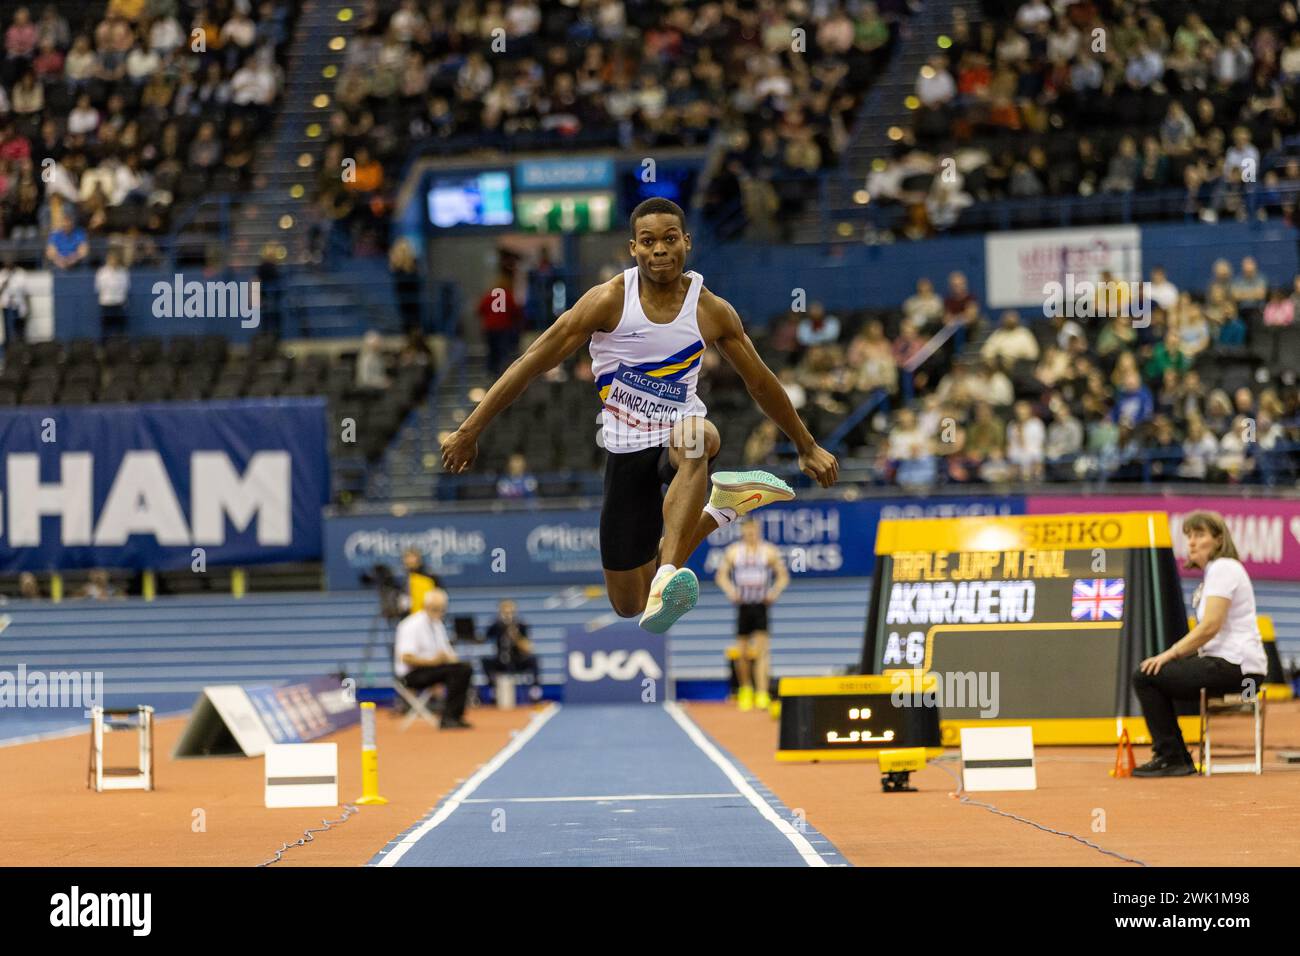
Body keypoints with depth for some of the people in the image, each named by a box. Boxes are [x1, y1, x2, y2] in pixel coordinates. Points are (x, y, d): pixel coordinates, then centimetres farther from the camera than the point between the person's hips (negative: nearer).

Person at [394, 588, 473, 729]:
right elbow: (406, 658, -21)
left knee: (465, 669, -15)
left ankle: (455, 716, -15)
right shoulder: (413, 625, -13)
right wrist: (433, 661, -25)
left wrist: (449, 656, -6)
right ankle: (448, 718, -25)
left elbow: (446, 652, 18)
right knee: (455, 671, -28)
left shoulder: (438, 624, 13)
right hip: (411, 674, -8)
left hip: (432, 667, 8)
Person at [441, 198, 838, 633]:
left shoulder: (711, 312, -5)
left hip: (680, 430, -1)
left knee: (693, 441, -42)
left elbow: (761, 382, 10)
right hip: (626, 449, 1)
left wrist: (807, 447, 17)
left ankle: (667, 579, -51)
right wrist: (470, 429, -13)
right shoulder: (609, 301, -11)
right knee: (628, 605, 7)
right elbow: (532, 363, -10)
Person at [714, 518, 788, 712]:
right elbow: (721, 576, 11)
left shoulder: (769, 552, 1)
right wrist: (730, 590, -7)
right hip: (742, 605, 2)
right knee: (742, 653, 5)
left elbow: (783, 576, 7)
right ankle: (746, 688, 28)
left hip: (761, 605, -2)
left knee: (761, 650, -12)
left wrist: (775, 592, -11)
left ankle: (762, 694, -16)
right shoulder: (733, 552, 5)